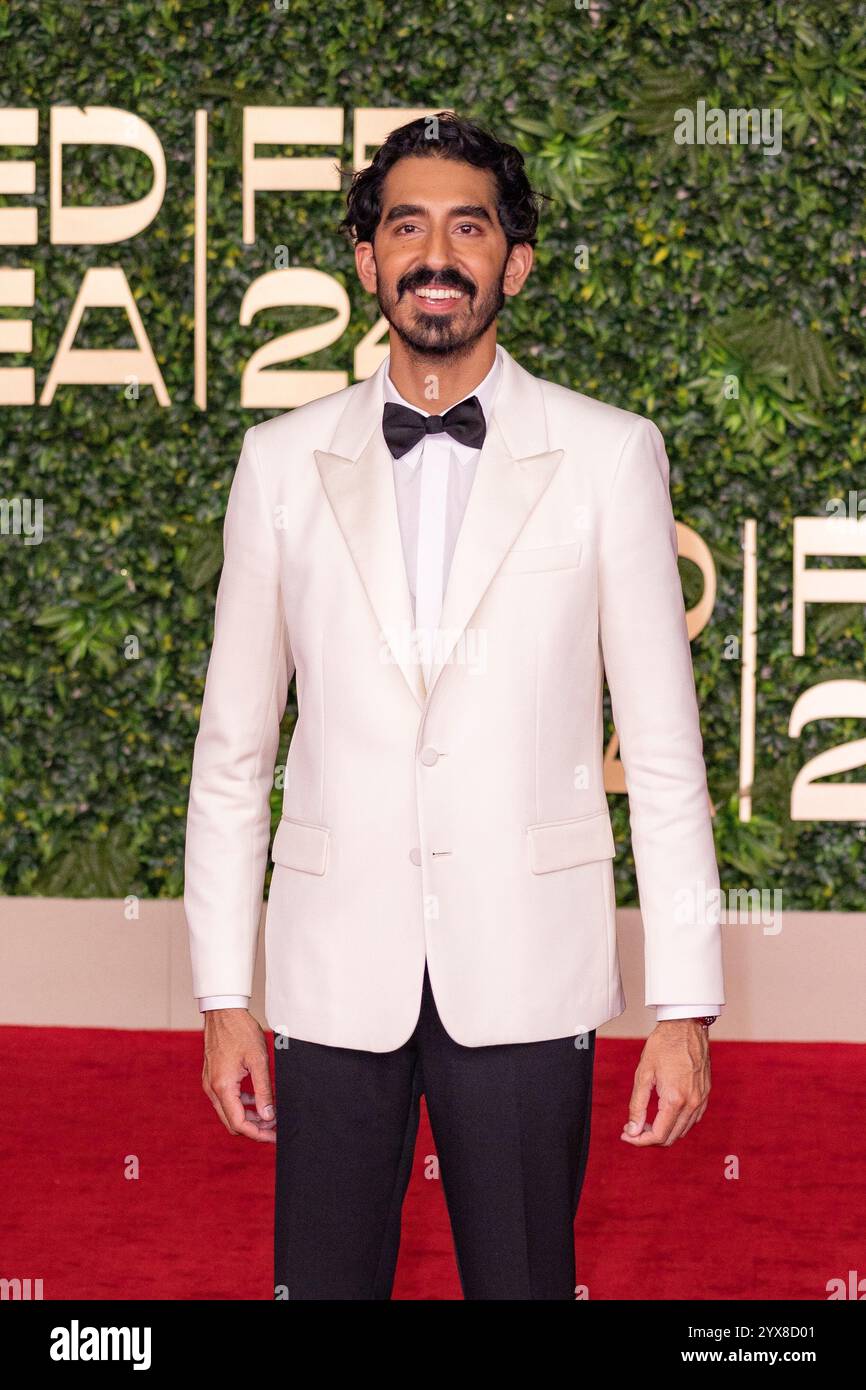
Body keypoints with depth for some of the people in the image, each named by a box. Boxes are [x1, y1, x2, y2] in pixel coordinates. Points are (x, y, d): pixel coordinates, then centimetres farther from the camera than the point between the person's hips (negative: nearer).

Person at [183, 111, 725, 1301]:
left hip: (524, 978, -1)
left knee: (526, 1280, 4)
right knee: (323, 1280, 5)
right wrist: (223, 995, 5)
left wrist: (685, 1007, -3)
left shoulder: (609, 457, 1)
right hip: (336, 977, 1)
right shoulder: (283, 462, 6)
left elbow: (663, 749, 1)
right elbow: (233, 750, 10)